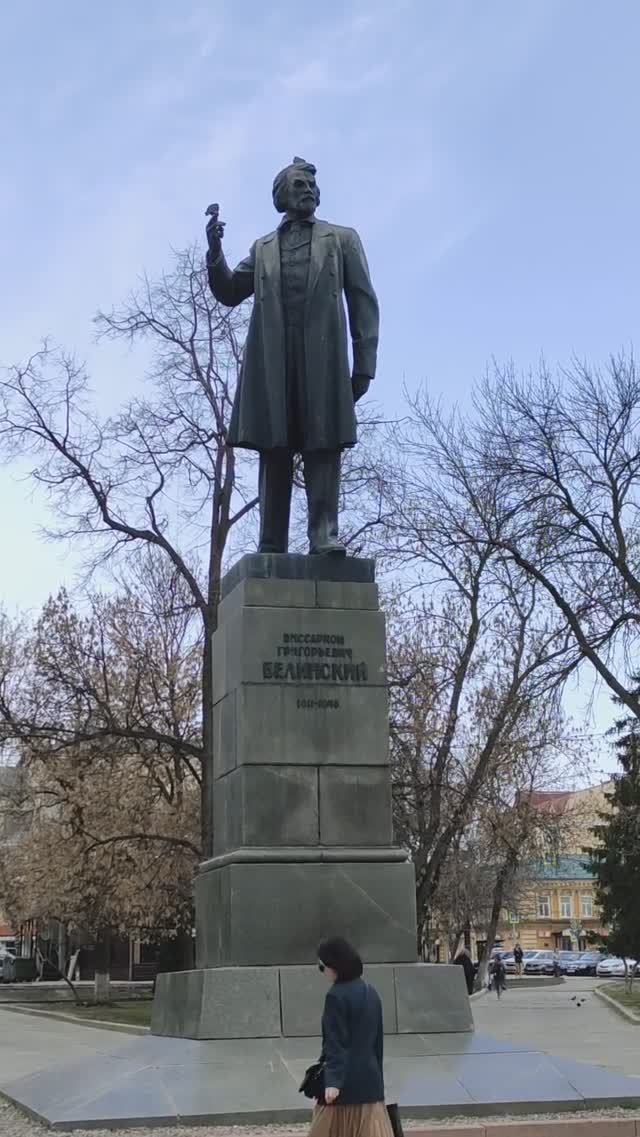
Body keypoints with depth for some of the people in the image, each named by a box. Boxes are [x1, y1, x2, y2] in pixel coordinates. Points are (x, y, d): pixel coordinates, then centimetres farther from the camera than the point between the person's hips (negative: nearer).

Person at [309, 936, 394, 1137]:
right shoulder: (371, 993, 9)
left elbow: (335, 1042, -18)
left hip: (345, 1080, -7)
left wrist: (333, 1081, -21)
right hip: (370, 1077, 7)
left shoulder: (336, 995, -13)